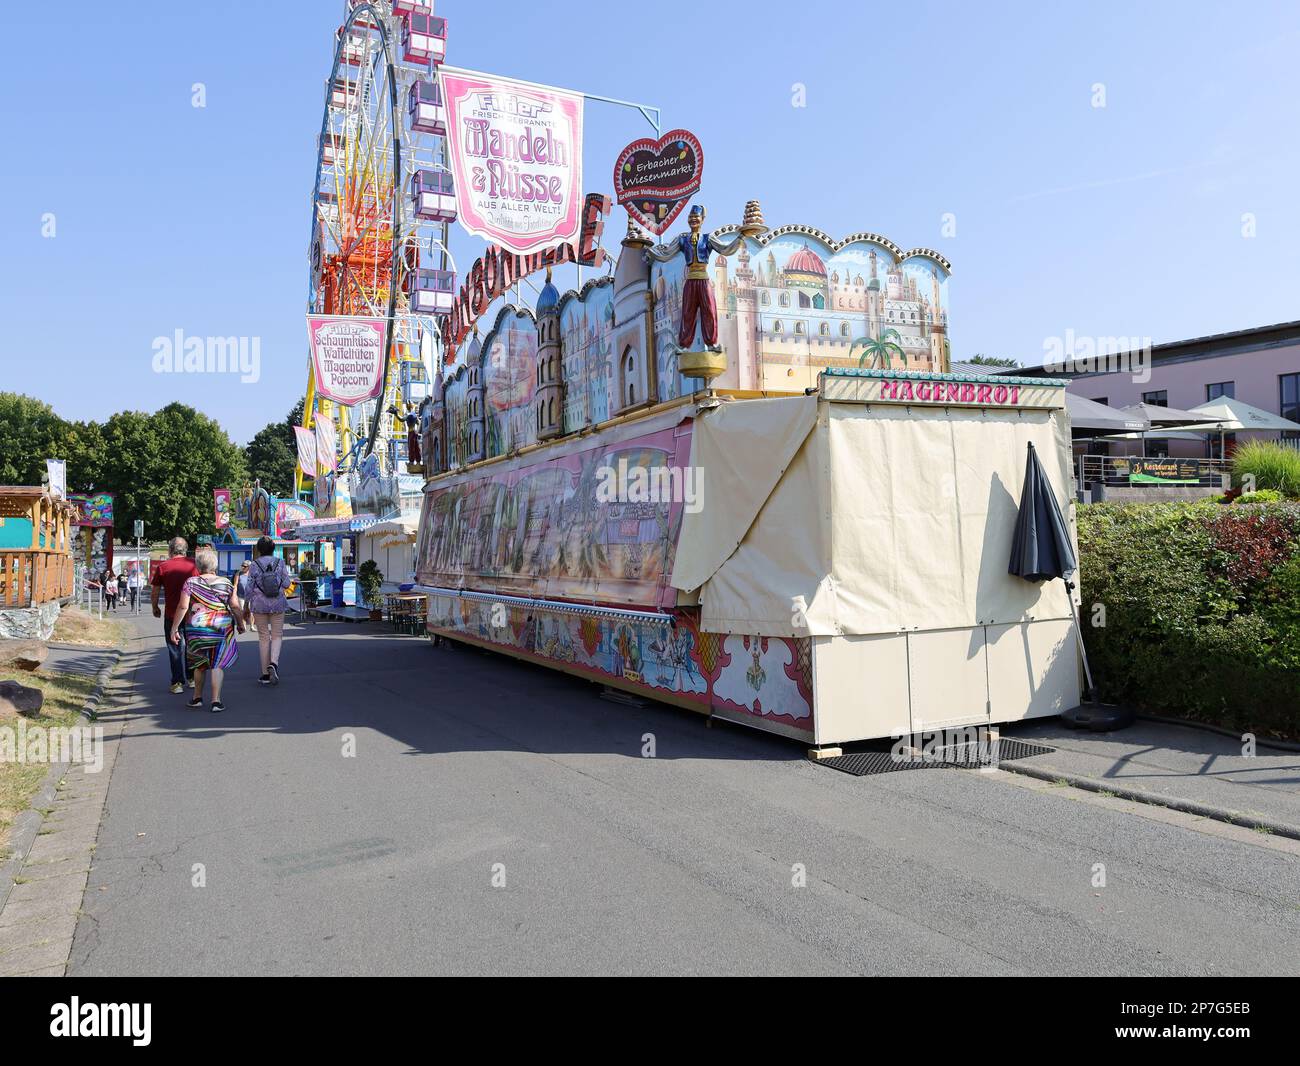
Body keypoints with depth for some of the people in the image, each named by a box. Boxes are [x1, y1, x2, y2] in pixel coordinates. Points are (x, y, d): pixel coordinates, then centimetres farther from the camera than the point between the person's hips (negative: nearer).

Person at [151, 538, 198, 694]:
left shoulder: (162, 567, -4)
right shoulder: (193, 565, -1)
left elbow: (154, 593, -1)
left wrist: (155, 609, 16)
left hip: (171, 614, -1)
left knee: (175, 648, 6)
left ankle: (178, 683, 4)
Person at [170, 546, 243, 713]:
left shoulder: (190, 582, -2)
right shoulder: (226, 583, 1)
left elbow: (182, 607, -5)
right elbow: (235, 606, 1)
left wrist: (174, 628, 0)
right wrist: (240, 623, 15)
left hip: (196, 628, 1)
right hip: (221, 628, 0)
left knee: (200, 663, 18)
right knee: (217, 664, 3)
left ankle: (197, 697, 28)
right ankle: (216, 701, -1)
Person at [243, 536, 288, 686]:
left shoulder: (254, 565, -5)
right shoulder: (280, 563, -3)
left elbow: (250, 588, -5)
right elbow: (286, 584, -2)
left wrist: (246, 607, 5)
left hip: (259, 604, 0)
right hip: (278, 604, 0)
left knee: (263, 637, 7)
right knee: (277, 635, 9)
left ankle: (265, 674, 9)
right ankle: (274, 663, -18)